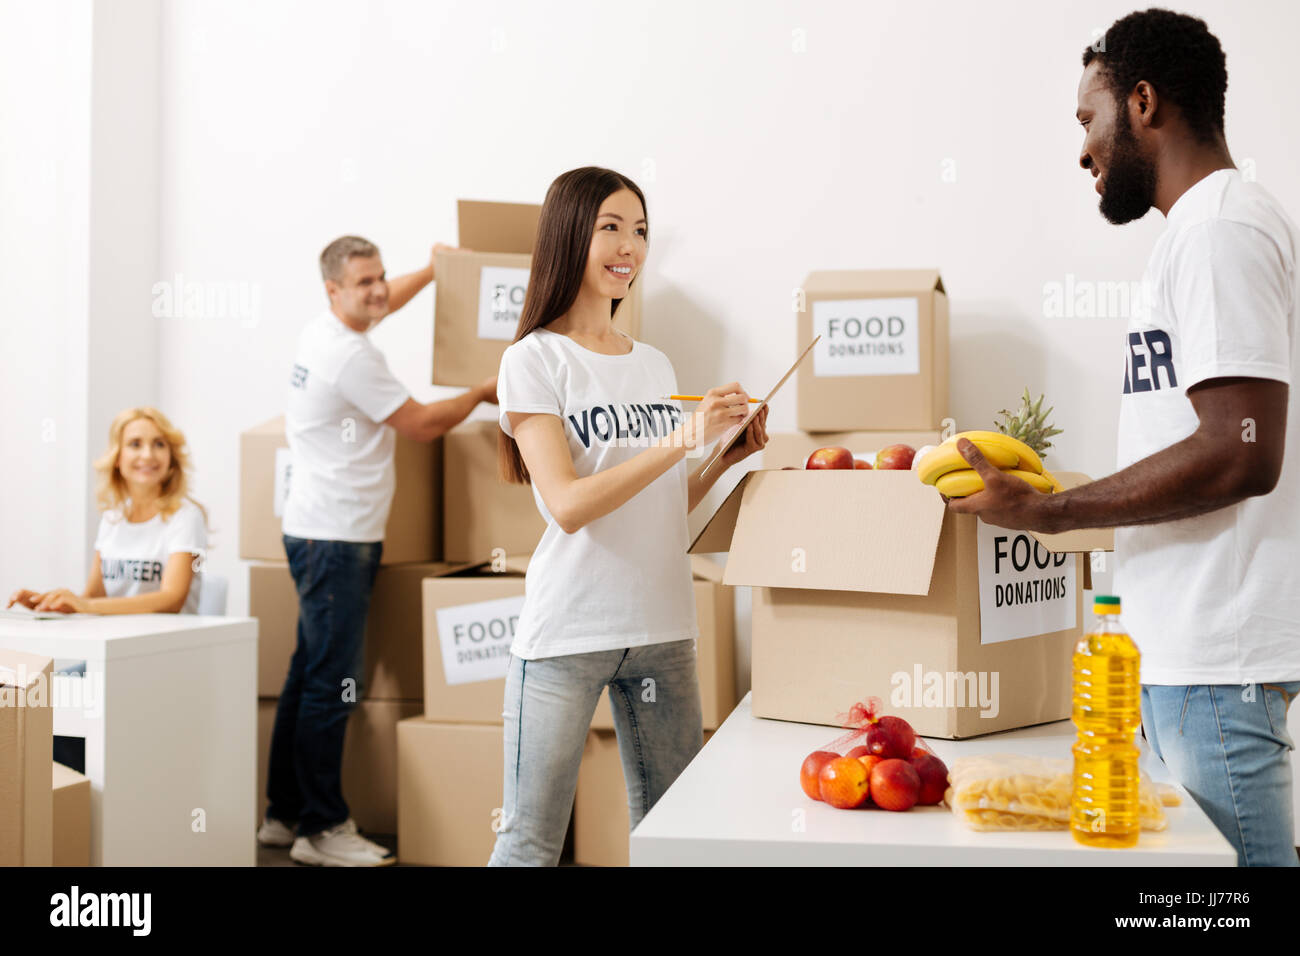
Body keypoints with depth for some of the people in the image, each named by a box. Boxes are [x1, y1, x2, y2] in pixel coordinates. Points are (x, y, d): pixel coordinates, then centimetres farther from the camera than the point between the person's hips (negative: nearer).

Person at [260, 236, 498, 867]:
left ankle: (285, 816, 22)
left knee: (308, 676, 13)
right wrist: (482, 393, 3)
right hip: (335, 537, -10)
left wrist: (433, 270, 43)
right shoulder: (351, 355, -16)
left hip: (319, 532, 10)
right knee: (332, 684, -6)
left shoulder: (322, 333, 13)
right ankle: (322, 830, 0)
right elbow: (421, 425, -11)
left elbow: (381, 304, 35)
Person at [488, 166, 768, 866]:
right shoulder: (534, 360, -4)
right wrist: (684, 437, -19)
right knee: (530, 843, 1)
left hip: (662, 627, 6)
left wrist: (726, 456, 5)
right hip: (566, 628, -6)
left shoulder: (654, 364, 14)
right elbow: (568, 505, -16)